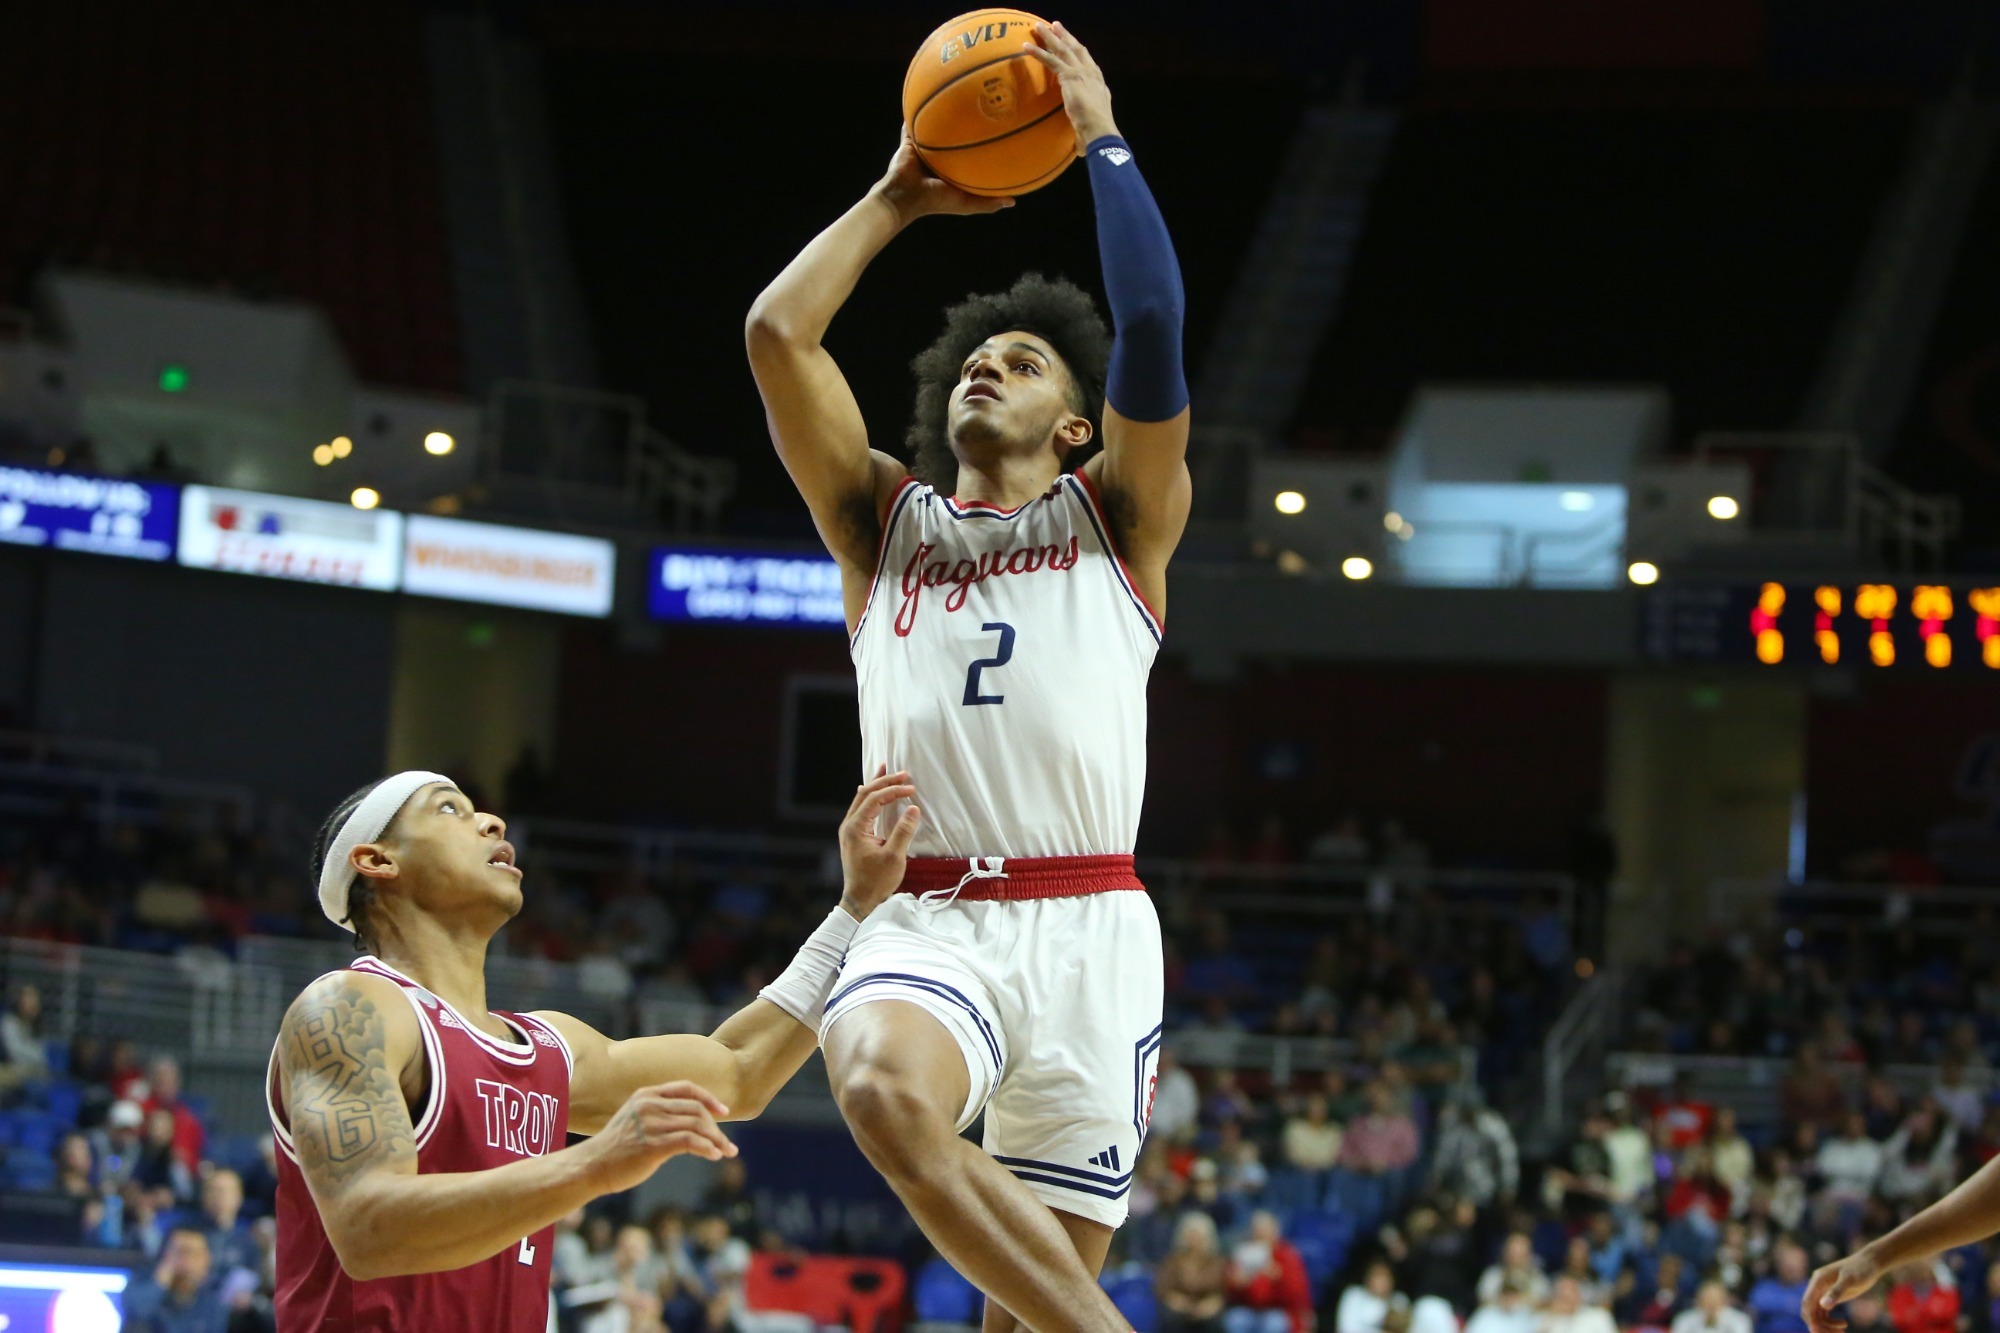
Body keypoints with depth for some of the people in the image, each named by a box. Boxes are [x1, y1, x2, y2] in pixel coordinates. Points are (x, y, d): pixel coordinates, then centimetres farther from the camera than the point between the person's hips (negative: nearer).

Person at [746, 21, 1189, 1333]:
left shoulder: (1118, 516, 14)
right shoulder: (886, 518, 20)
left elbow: (1153, 330, -3)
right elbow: (778, 332, 10)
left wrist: (1103, 138, 4)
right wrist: (899, 199, 18)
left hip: (1086, 928, 0)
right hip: (925, 921, 1)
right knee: (884, 1088, -35)